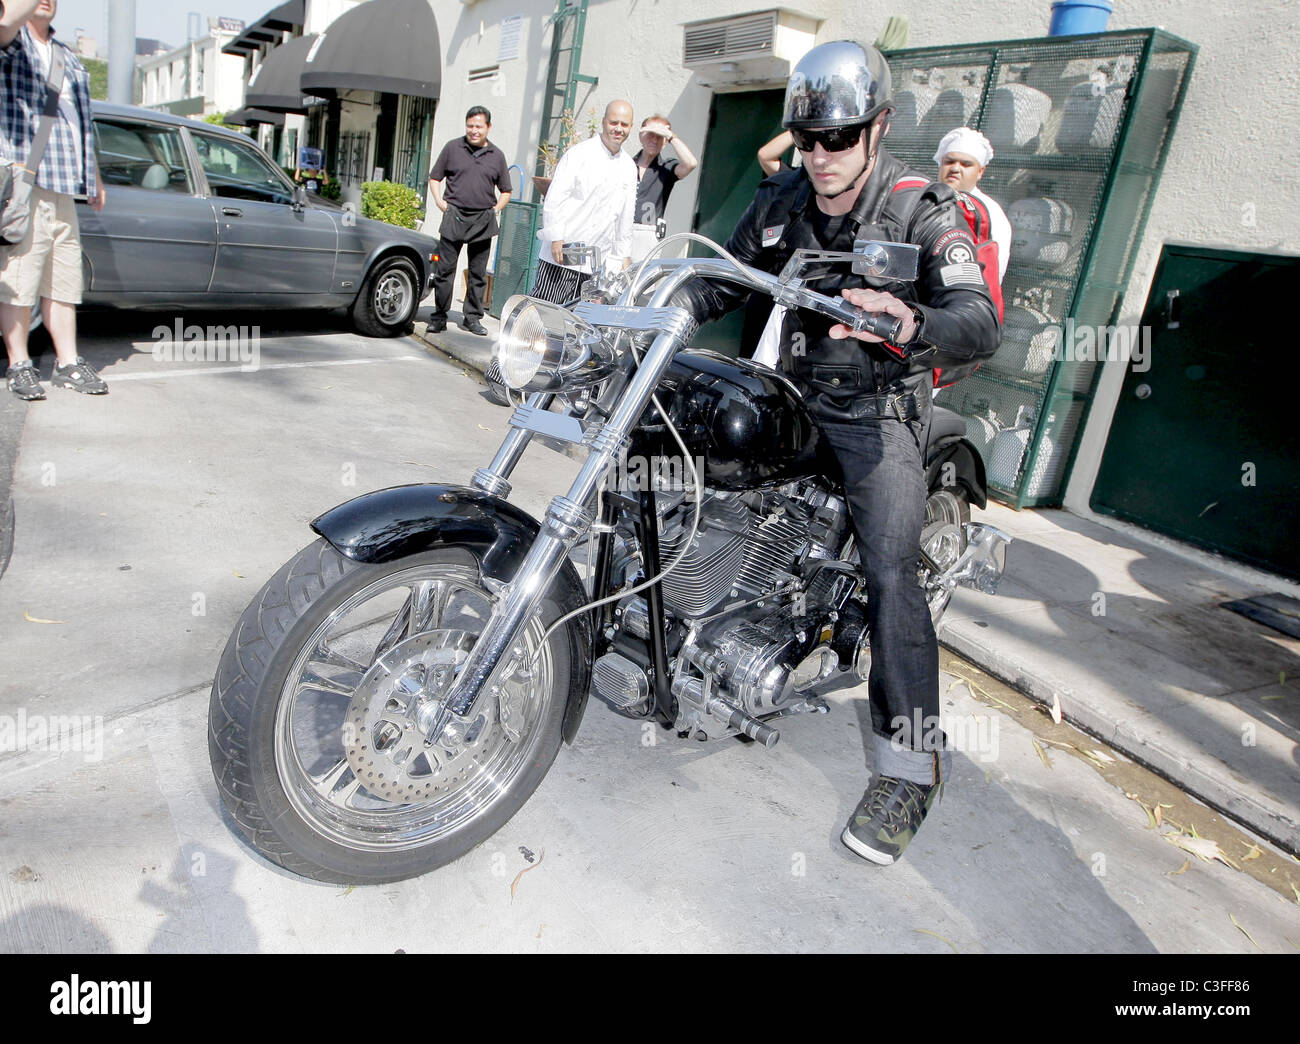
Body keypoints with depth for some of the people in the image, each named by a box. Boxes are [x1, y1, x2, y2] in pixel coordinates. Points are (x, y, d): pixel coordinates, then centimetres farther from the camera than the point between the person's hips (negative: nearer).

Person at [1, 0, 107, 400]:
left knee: (64, 281, 7)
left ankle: (68, 363, 11)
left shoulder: (69, 58, 25)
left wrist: (95, 179, 28)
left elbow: (83, 123, 30)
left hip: (63, 189, 7)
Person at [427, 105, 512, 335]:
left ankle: (472, 318, 15)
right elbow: (435, 177, 14)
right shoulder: (452, 148, 7)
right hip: (454, 217, -1)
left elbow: (505, 191, 17)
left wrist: (496, 209, 2)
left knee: (478, 273, 6)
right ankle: (439, 316, 7)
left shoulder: (497, 156, 9)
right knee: (445, 269, -2)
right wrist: (439, 201, 0)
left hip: (483, 221, 1)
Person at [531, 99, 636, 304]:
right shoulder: (580, 154, -2)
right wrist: (556, 239, -14)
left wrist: (624, 257, 17)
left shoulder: (629, 167, 16)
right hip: (561, 256, -5)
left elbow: (626, 217, 21)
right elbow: (555, 198, -6)